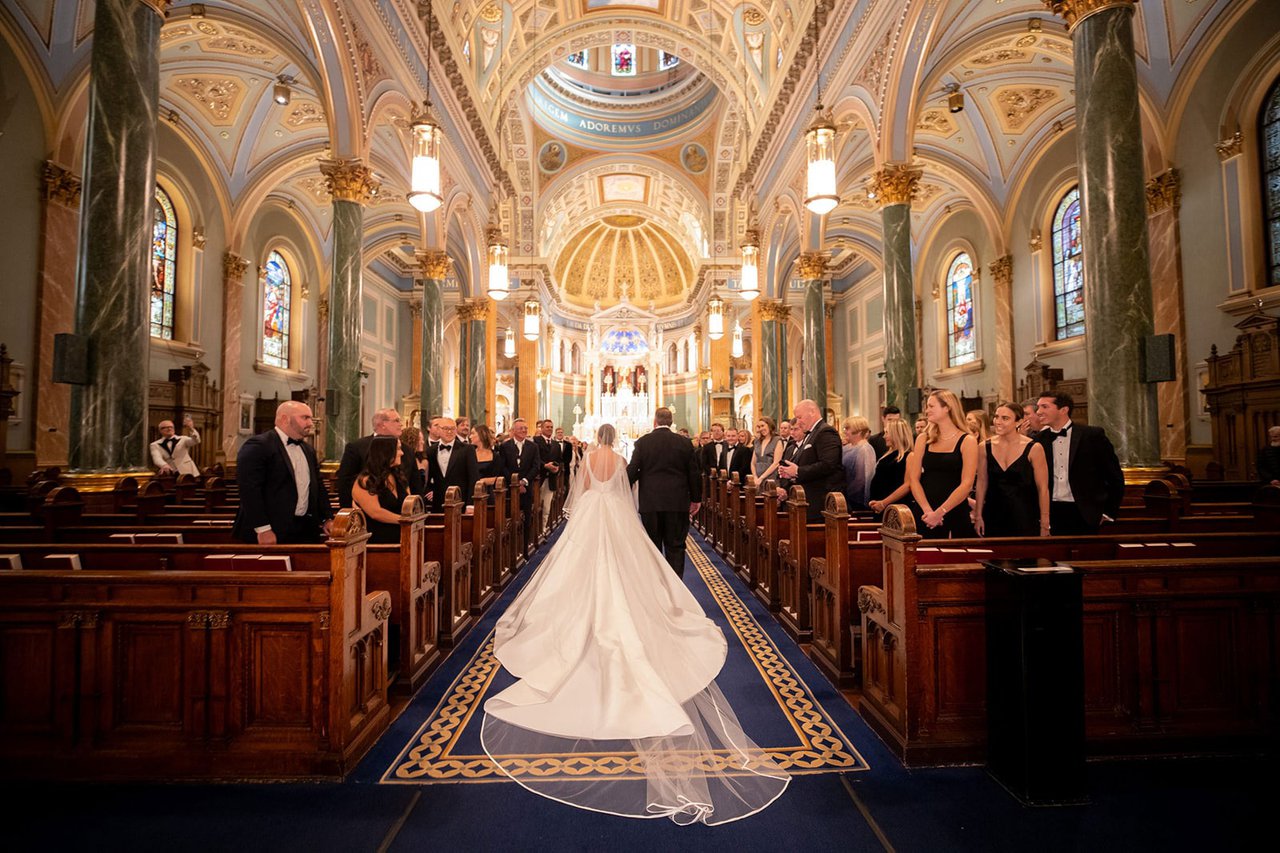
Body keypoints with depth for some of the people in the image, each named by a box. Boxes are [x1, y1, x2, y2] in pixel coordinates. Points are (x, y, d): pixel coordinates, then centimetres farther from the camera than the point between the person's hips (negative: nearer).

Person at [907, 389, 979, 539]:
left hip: (956, 515, -2)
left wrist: (940, 512, -16)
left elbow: (967, 484, -9)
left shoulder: (967, 441, -1)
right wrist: (928, 510, -12)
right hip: (924, 515, 2)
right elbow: (914, 478, 1)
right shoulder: (923, 439, 8)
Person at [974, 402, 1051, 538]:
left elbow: (1043, 488, -5)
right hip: (993, 516, 2)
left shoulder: (1033, 448, -7)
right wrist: (978, 515, 5)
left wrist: (1045, 524, -5)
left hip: (1025, 517, -2)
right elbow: (982, 482, 6)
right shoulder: (985, 447, 1)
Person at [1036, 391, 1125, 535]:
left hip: (1085, 514, -2)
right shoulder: (1039, 440, 4)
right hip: (1053, 515, 2)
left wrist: (1109, 513, -1)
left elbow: (1114, 476, 0)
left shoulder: (1093, 435, -4)